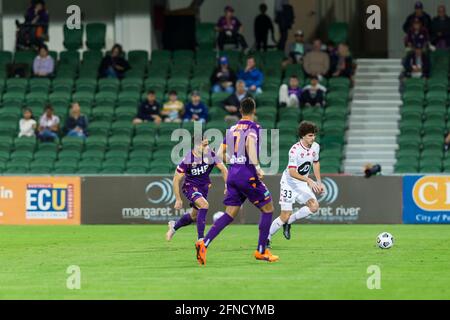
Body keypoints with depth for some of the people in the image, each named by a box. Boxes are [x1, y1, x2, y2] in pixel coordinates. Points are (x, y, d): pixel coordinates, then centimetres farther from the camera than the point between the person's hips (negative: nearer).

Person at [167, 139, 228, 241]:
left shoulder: (210, 155, -13)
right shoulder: (187, 159, -24)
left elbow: (223, 169, -6)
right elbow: (176, 179, -16)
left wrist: (227, 185, -20)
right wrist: (178, 200, -13)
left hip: (204, 187, 6)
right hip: (190, 186, -6)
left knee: (194, 216, 17)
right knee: (204, 205, -30)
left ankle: (174, 225, 47)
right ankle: (200, 238, -26)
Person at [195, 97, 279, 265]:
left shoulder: (232, 129, 15)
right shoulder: (254, 128, -5)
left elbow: (220, 154, 16)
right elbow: (250, 144, -27)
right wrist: (258, 167, -29)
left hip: (232, 175, 6)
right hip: (248, 175, -6)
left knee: (230, 214, 5)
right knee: (268, 209, 8)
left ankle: (204, 243, -14)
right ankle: (261, 251, 8)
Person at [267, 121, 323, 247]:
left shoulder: (315, 147, -3)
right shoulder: (295, 150, -25)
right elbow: (292, 172, -31)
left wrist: (319, 182, 13)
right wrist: (309, 181, -41)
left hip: (302, 184, 6)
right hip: (289, 183, -6)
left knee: (314, 206, -16)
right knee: (285, 215, -10)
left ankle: (288, 222, 4)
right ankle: (266, 238, 10)